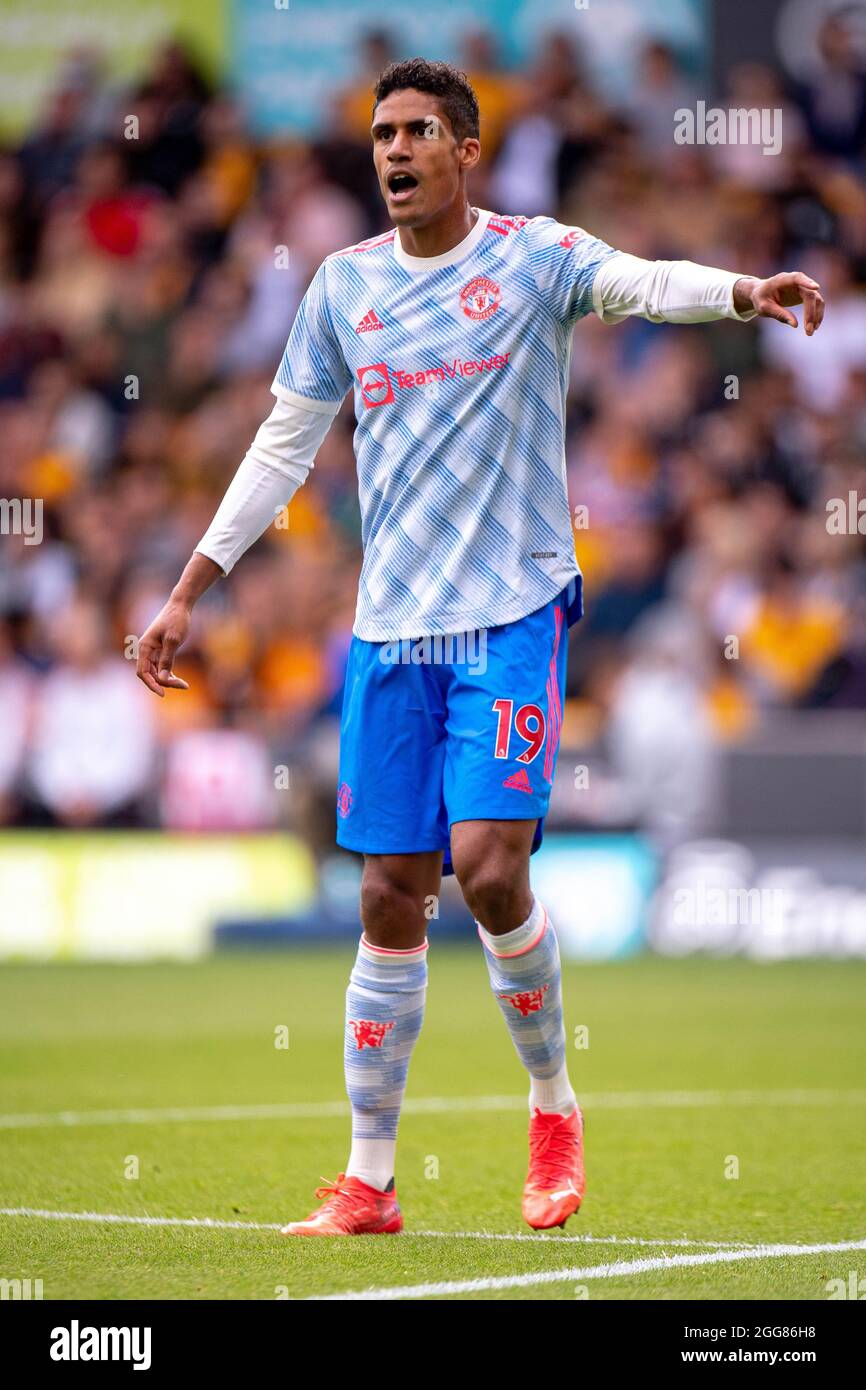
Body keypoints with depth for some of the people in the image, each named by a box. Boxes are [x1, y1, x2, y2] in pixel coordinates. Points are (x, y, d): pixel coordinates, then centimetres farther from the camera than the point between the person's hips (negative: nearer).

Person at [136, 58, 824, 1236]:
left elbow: (642, 282, -21)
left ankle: (553, 1105, 8)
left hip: (514, 611, -4)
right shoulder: (344, 284, 10)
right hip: (390, 626, 4)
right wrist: (188, 593, 14)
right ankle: (369, 1183, 10)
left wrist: (743, 291, -42)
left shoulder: (530, 254, -2)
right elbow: (284, 446, 16)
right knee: (390, 900, 3)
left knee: (488, 867, -16)